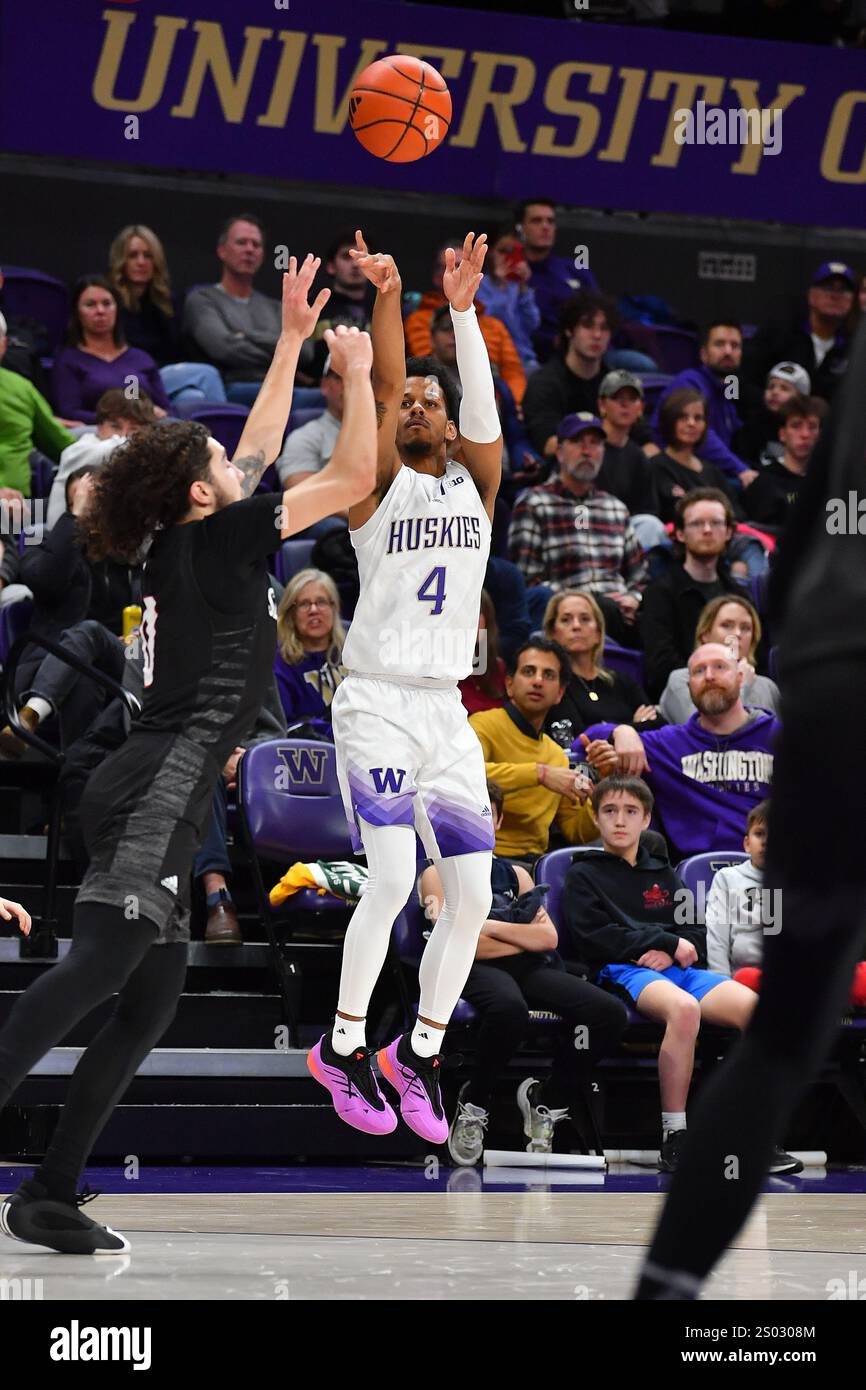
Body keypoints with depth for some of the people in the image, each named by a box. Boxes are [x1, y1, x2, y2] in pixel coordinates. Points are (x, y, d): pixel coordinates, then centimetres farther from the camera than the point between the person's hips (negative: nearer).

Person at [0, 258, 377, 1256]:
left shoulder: (190, 539, 19)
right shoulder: (217, 539, -3)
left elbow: (261, 449, 34)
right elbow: (355, 475, -2)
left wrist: (293, 341, 39)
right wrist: (356, 372, 12)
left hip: (144, 795, 10)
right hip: (163, 787, -10)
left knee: (151, 1001, 7)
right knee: (99, 965, -23)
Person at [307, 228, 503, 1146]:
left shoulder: (476, 484, 11)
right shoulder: (379, 484, 1)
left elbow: (483, 410, -7)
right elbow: (382, 392, -14)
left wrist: (462, 309, -20)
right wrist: (386, 297, -29)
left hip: (447, 711, 4)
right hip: (377, 704, -4)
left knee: (472, 894, -1)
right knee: (392, 878, -18)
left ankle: (420, 1052, 16)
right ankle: (343, 1047, -3)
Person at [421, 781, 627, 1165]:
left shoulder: (515, 875, 26)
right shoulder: (438, 874, 13)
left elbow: (549, 938, 10)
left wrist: (487, 925, -1)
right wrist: (526, 938, 1)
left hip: (528, 969, 5)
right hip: (476, 972, -5)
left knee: (609, 1013, -23)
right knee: (509, 1008, -43)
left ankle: (550, 1100, -1)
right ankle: (474, 1104, -17)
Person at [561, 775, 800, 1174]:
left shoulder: (663, 876, 30)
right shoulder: (584, 876, 14)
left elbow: (697, 936, 19)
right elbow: (596, 938, -3)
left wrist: (669, 954, -5)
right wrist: (669, 942, -4)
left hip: (679, 969, 5)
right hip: (622, 973, -5)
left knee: (758, 1009, -24)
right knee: (684, 1007, -40)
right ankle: (674, 1138, -39)